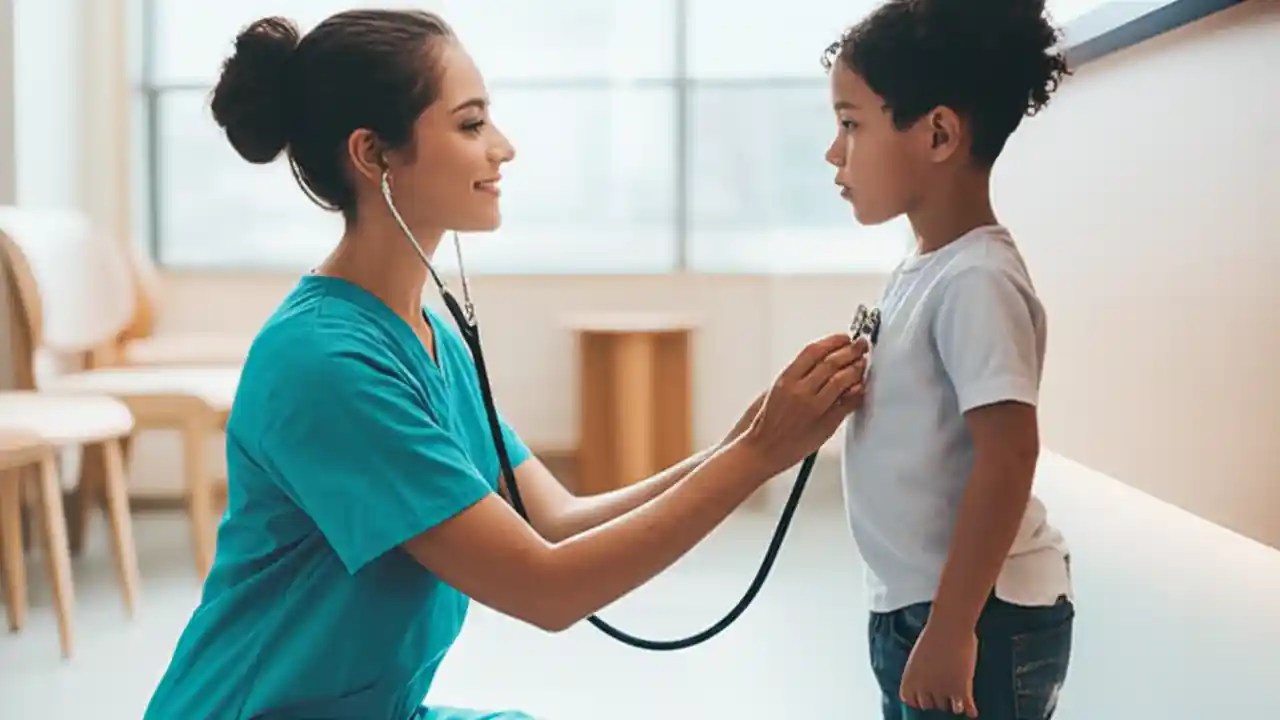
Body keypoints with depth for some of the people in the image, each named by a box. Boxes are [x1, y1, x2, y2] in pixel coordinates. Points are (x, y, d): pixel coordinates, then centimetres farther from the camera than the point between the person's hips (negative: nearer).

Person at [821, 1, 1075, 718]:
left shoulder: (977, 281, -20)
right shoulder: (921, 270, 7)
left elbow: (1009, 456, -25)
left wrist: (951, 629, -25)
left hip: (981, 617, -9)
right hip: (913, 607, 9)